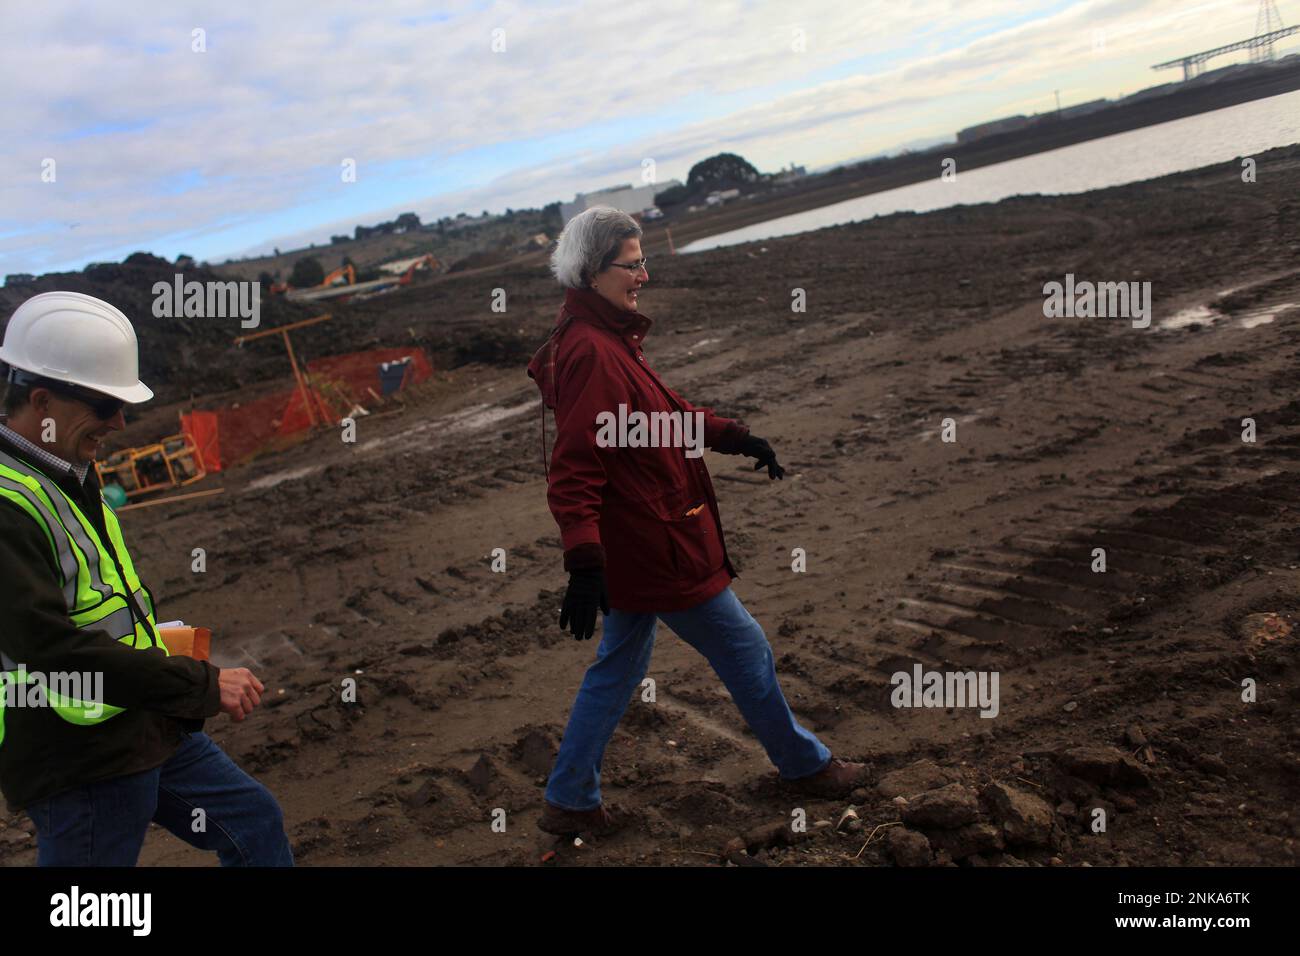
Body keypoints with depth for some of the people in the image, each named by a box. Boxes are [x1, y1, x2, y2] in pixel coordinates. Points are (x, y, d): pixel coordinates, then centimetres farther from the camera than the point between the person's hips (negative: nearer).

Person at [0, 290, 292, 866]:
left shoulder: (71, 476, 9)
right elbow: (54, 650, -29)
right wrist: (203, 685, -25)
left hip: (147, 730, 10)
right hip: (78, 764, -9)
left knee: (254, 825, 18)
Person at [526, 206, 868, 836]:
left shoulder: (606, 339, 9)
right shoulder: (590, 353, -23)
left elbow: (666, 409, 20)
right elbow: (574, 469, -28)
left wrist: (735, 437, 14)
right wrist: (583, 565, -32)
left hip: (631, 545, 10)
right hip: (656, 548, -10)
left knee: (619, 666, 19)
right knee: (745, 649, 8)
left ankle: (570, 802, 28)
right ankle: (805, 765, 29)